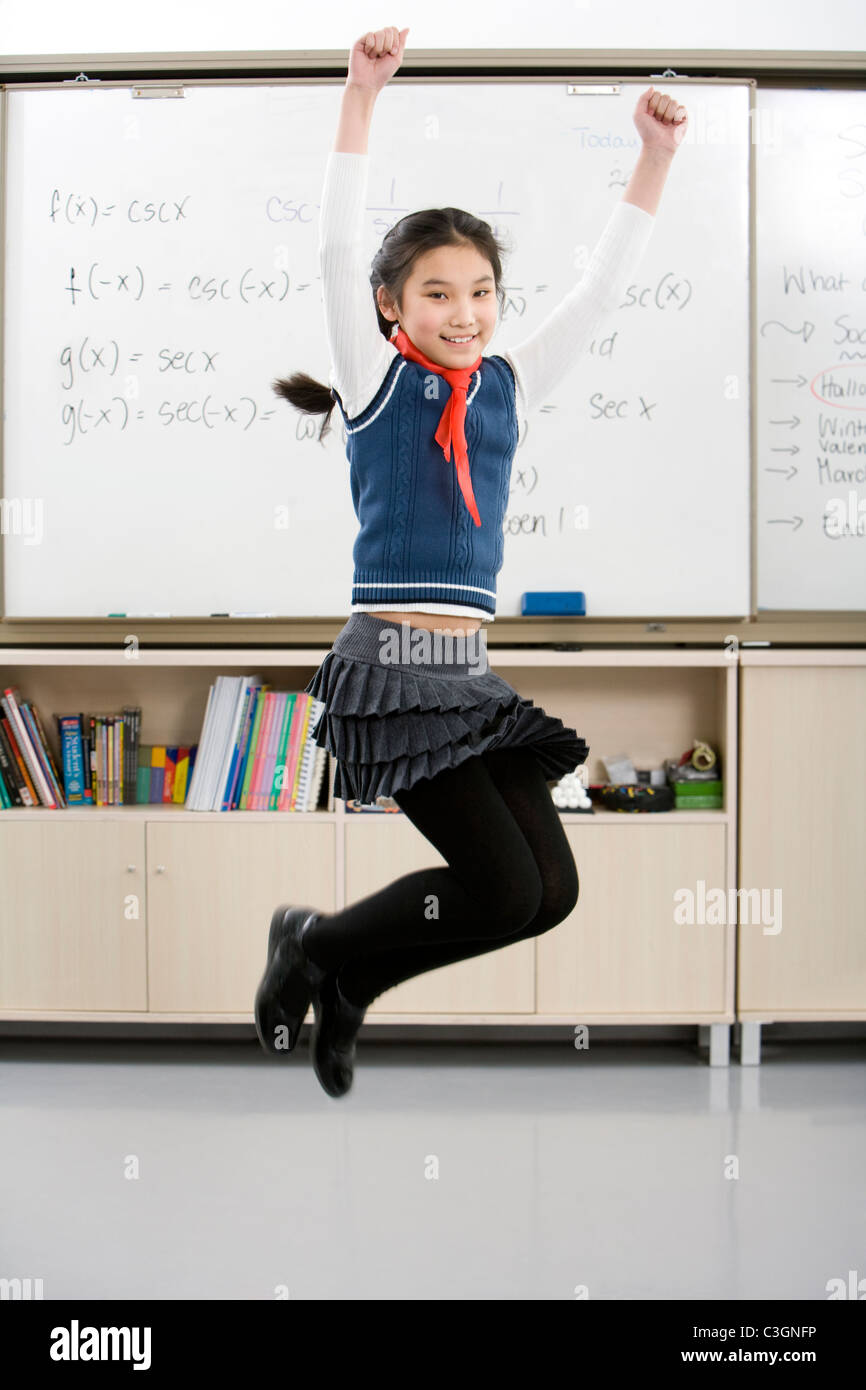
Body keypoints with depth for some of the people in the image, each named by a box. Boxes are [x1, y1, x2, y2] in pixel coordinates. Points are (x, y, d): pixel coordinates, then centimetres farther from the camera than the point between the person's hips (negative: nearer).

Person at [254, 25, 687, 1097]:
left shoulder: (509, 388, 14)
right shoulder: (376, 378, 1)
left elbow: (598, 293, 13)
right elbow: (336, 252, -11)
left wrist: (656, 157, 6)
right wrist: (361, 99, -18)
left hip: (470, 672, 7)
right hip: (392, 663, -6)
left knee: (550, 890, 0)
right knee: (503, 888, -12)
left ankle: (343, 976, 18)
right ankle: (315, 944, 12)